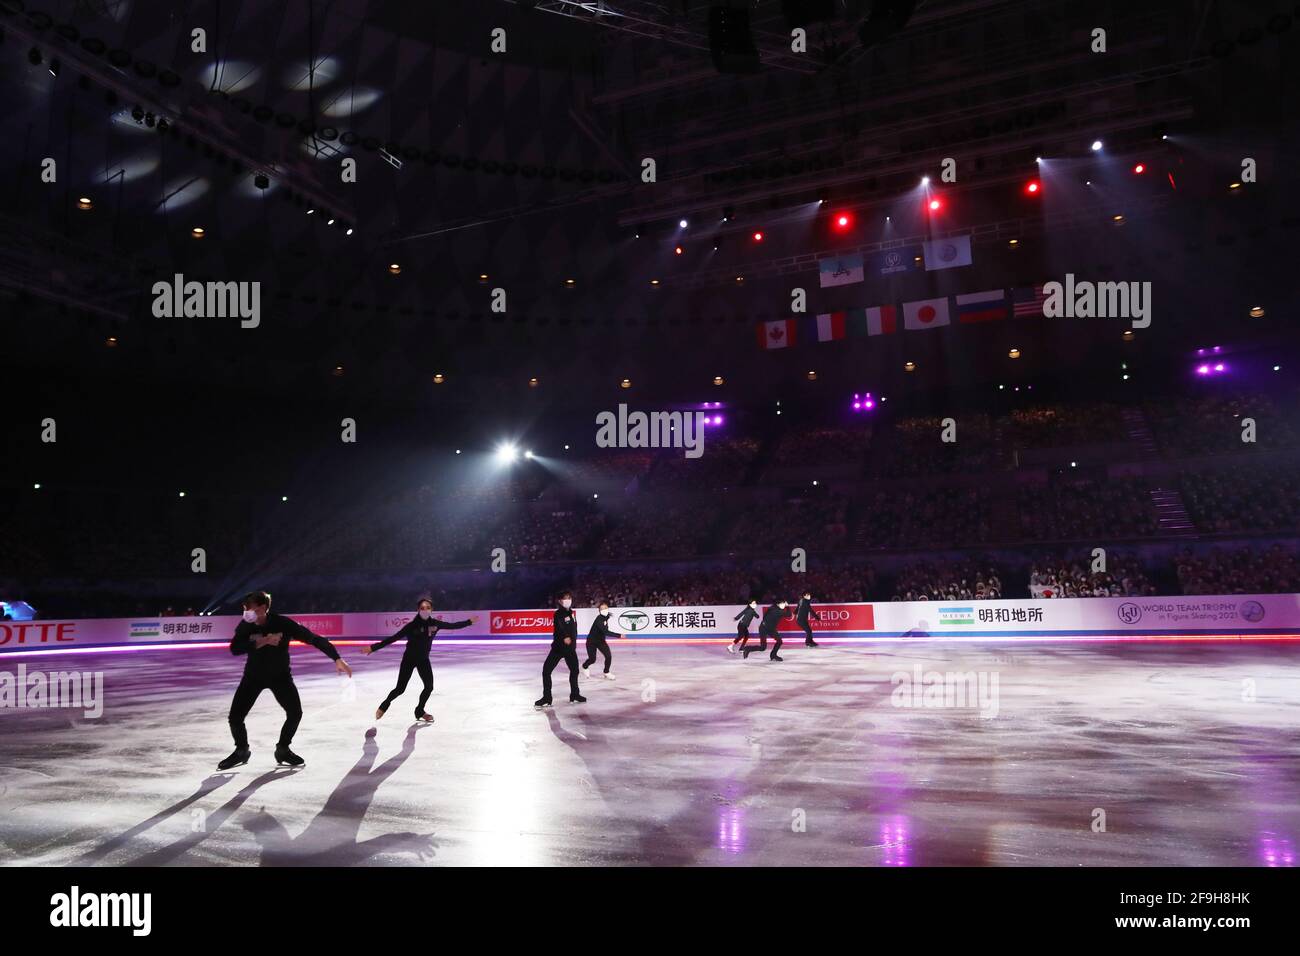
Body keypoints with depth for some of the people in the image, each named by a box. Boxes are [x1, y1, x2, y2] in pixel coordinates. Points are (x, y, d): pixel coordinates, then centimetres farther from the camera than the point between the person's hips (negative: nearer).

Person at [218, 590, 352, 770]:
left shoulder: (282, 623, -27)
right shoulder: (246, 626, -17)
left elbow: (313, 638, -28)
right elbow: (235, 648, -29)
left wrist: (337, 659, -36)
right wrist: (264, 641, -37)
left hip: (280, 675, -1)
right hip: (254, 675, 1)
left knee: (295, 713, -11)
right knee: (235, 717, -6)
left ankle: (283, 750, 14)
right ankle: (241, 751, 22)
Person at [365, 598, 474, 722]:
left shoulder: (434, 623, -12)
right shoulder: (412, 625, -24)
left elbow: (452, 625, 2)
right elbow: (393, 638, -23)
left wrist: (469, 622, 8)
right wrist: (373, 647, -26)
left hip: (423, 660, 4)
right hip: (409, 659, -4)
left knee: (429, 687, 2)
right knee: (400, 689, 0)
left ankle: (420, 711, 26)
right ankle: (385, 705, 29)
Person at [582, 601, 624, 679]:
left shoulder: (607, 616, -8)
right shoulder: (599, 620, -33)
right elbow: (606, 632, -43)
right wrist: (619, 635, -47)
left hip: (601, 640, 6)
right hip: (592, 641, -6)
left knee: (608, 656, -8)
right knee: (592, 659, 3)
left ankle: (606, 673, 12)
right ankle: (584, 667, 37)